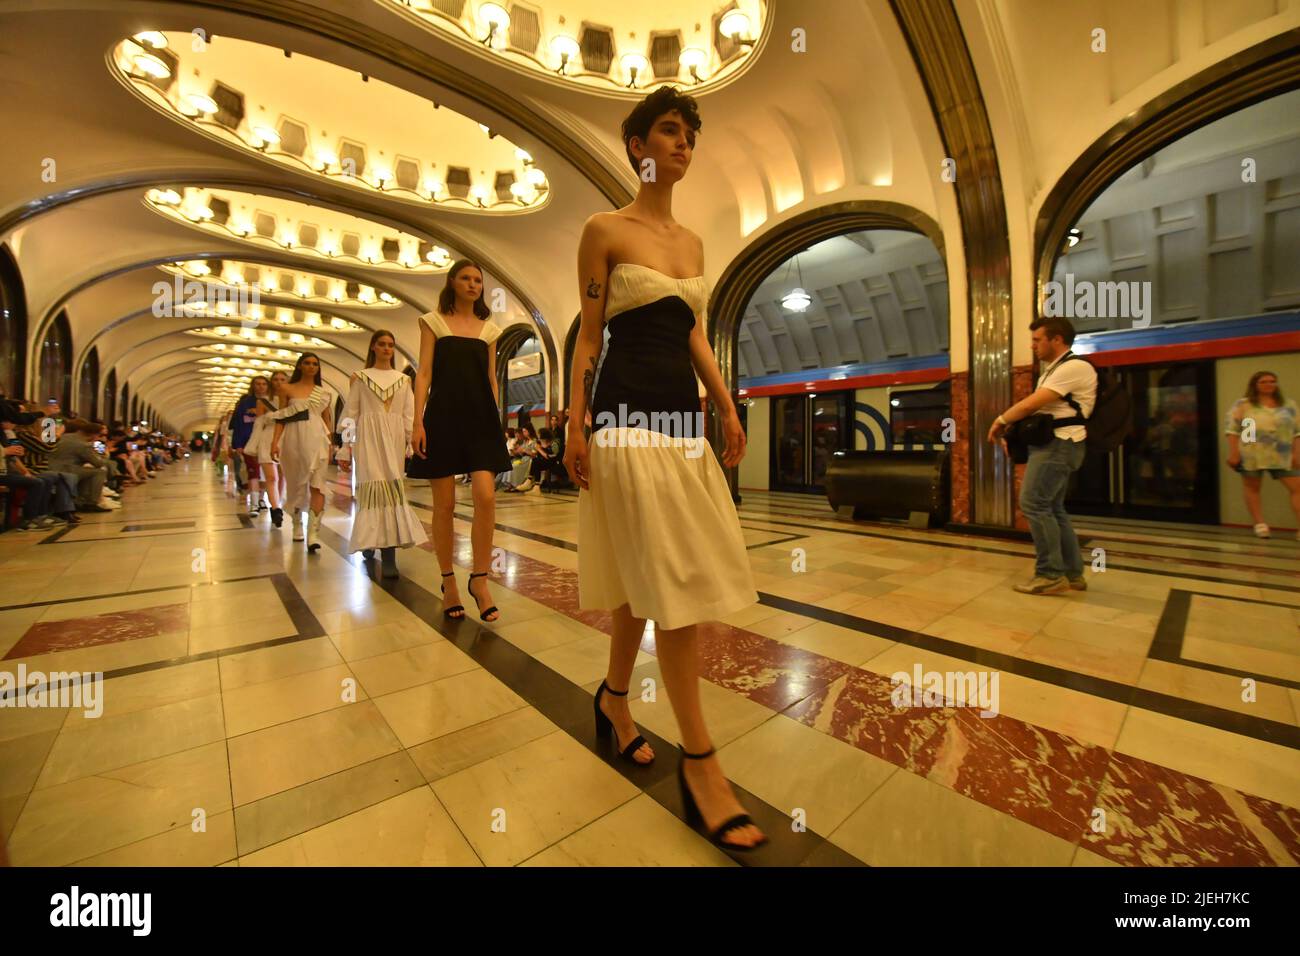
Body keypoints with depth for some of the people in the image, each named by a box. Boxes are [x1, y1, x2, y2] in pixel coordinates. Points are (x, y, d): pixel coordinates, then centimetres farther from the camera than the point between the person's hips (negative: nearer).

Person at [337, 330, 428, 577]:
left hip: (395, 439, 2)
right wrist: (345, 450, -1)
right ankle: (370, 541, -1)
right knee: (374, 487, -9)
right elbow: (350, 414, 4)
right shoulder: (360, 377, 8)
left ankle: (387, 552, -3)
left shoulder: (403, 380, 14)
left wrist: (413, 445, 1)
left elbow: (409, 416, 10)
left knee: (392, 488, -3)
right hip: (368, 438, -2)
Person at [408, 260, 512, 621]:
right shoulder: (433, 321, 9)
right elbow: (424, 373, 1)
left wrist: (497, 422, 10)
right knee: (444, 503, 1)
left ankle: (479, 581, 1)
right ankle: (449, 582, 16)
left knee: (486, 496, -13)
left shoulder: (490, 328, 15)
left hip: (481, 416, 2)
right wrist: (418, 421, -8)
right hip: (443, 416, -1)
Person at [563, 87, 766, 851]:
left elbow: (696, 336, 18)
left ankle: (615, 696, 32)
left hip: (683, 413, 7)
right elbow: (589, 335, -2)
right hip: (630, 413, -7)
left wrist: (729, 409, 7)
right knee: (675, 578, -10)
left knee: (652, 571, 10)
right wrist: (576, 425, -10)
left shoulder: (693, 242, 22)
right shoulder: (605, 230, 4)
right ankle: (701, 762, 3)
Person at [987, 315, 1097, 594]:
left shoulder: (1075, 367, -12)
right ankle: (1073, 573, 17)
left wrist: (1000, 421, -4)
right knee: (1051, 508, 11)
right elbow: (1035, 410, 18)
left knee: (1034, 504, -13)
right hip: (1053, 443, 11)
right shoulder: (1053, 371, 22)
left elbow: (1030, 405, -17)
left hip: (1059, 444, -11)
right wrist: (1011, 430, 6)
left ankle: (1051, 574, -8)